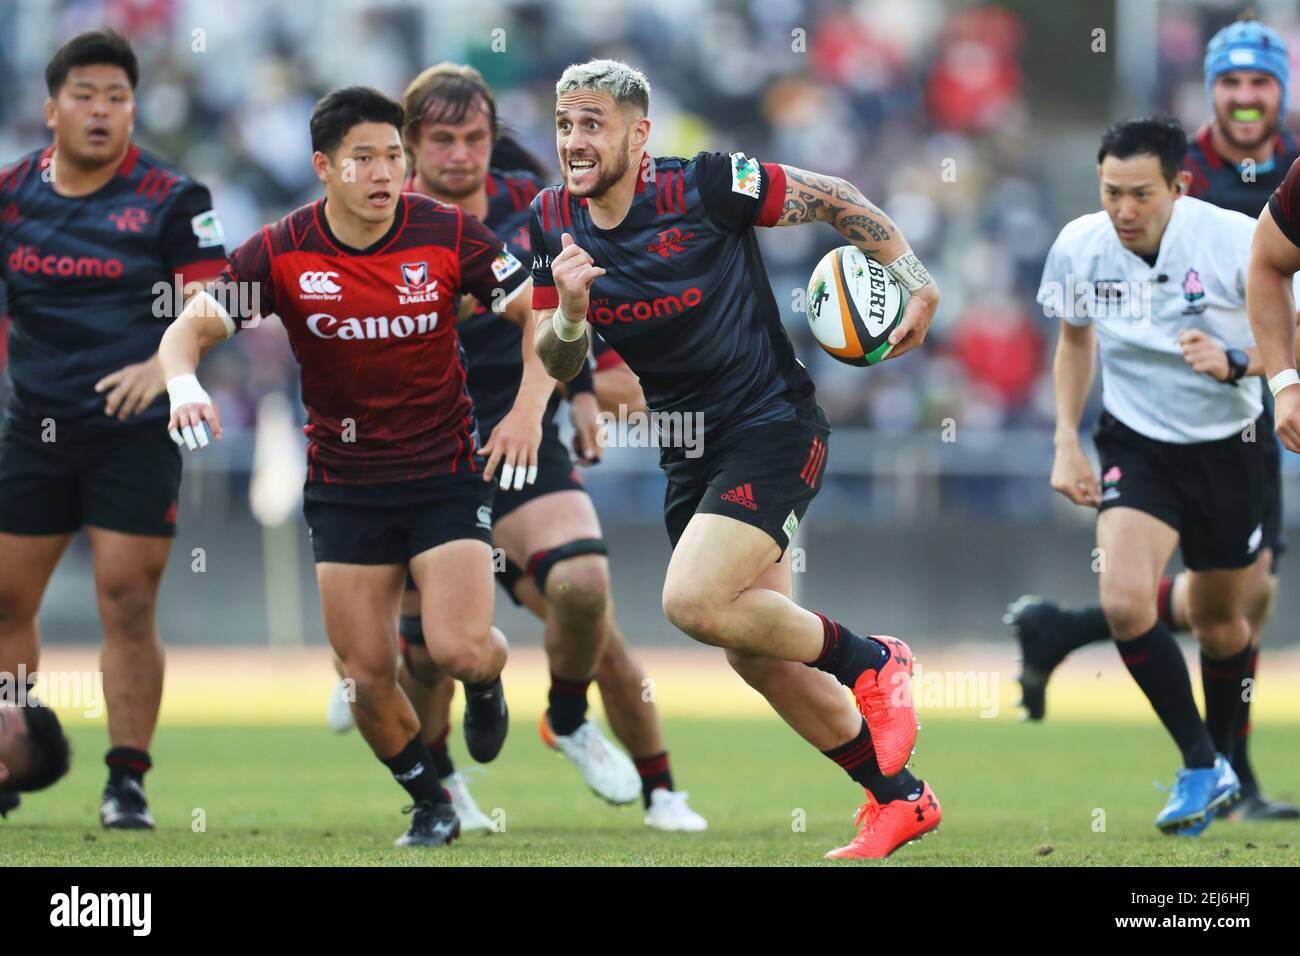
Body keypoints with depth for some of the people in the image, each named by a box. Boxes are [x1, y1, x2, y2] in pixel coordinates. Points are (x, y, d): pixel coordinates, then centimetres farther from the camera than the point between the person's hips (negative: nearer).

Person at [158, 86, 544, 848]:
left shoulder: (449, 235, -10)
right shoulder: (281, 253, -9)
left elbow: (544, 313, -1)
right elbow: (190, 327, -7)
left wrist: (529, 408, -14)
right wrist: (184, 384, -30)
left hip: (447, 471, -1)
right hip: (344, 485, 1)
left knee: (459, 649, -18)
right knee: (368, 675, -2)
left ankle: (487, 684, 20)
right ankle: (431, 804, 23)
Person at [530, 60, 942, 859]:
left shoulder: (705, 187, -17)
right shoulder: (553, 222, -1)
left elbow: (831, 198, -5)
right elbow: (560, 366, 2)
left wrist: (915, 280, -8)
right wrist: (570, 310, -20)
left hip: (773, 426, -7)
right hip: (690, 454, 7)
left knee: (694, 603, -25)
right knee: (759, 657, 9)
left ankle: (872, 662, -3)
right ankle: (900, 799, 24)